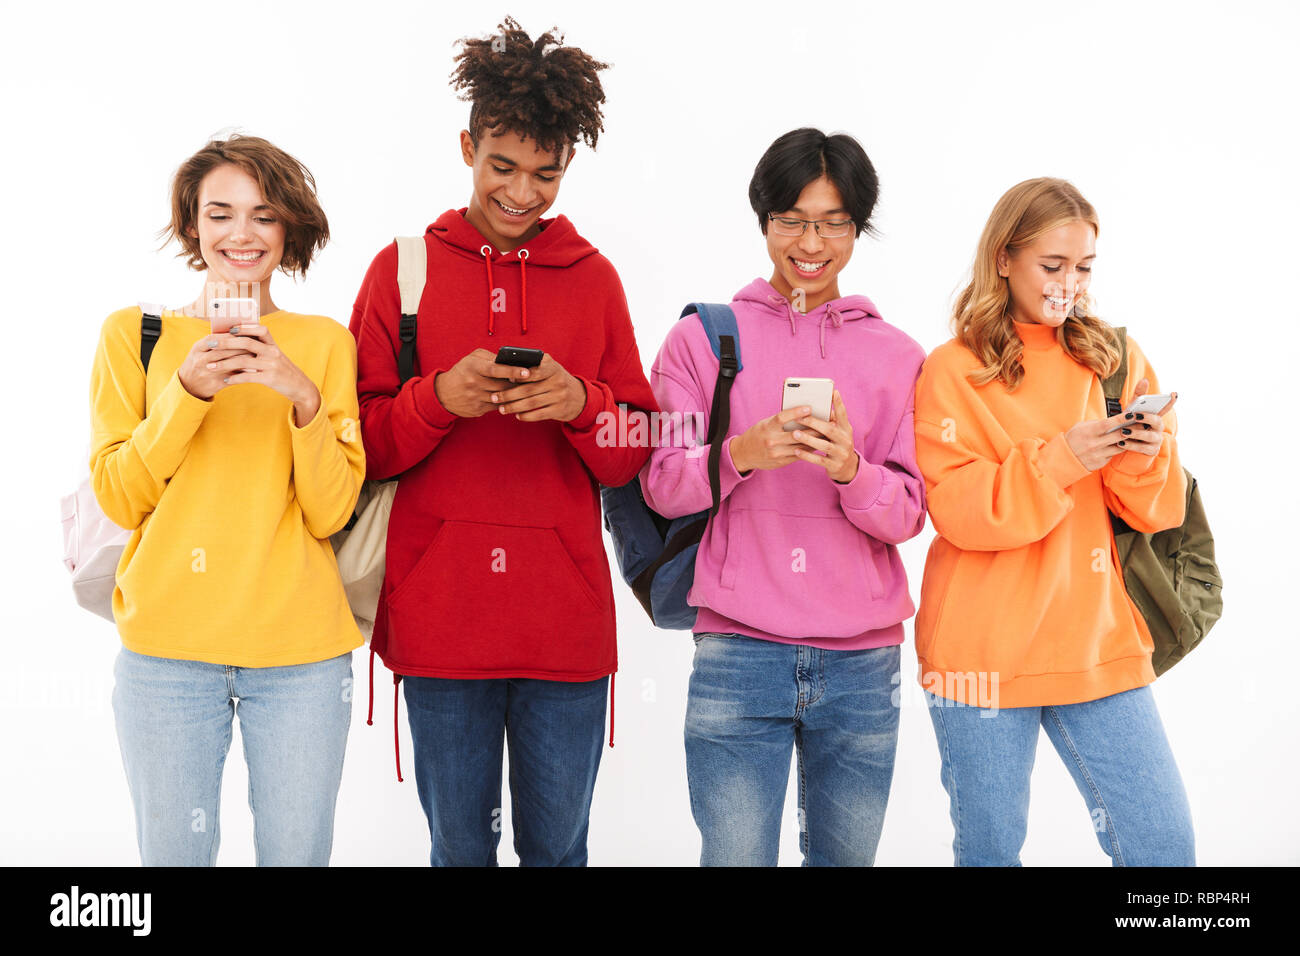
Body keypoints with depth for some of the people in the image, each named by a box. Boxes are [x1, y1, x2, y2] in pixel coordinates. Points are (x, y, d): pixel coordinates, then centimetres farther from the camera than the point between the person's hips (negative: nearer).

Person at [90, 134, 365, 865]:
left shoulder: (325, 343, 5)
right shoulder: (135, 334, 5)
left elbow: (330, 513, -2)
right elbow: (117, 497, -1)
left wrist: (304, 400, -17)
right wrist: (188, 392, -13)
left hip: (301, 649, 0)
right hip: (166, 647, 0)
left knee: (298, 855, 6)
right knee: (174, 854, 7)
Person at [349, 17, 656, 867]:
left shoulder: (594, 277, 7)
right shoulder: (403, 270, 4)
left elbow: (635, 455, 6)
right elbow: (360, 442, 2)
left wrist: (579, 404, -15)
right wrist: (438, 399, -17)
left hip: (566, 620, 1)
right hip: (440, 617, -1)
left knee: (558, 846, 11)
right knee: (460, 845, 10)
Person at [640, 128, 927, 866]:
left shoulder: (897, 355, 9)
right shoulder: (703, 337, 5)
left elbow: (910, 514, 3)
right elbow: (663, 485, 0)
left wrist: (852, 469, -18)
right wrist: (741, 453, -19)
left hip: (863, 663, 2)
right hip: (738, 653, -2)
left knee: (847, 857, 11)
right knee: (735, 857, -3)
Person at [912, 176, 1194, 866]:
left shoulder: (1114, 360, 9)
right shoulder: (954, 370, -1)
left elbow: (1158, 511, 7)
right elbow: (958, 510, -12)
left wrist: (1146, 458, -14)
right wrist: (1059, 460, -22)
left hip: (1100, 643, 3)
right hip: (986, 650, -3)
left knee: (1164, 845, 1)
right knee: (989, 849, 8)